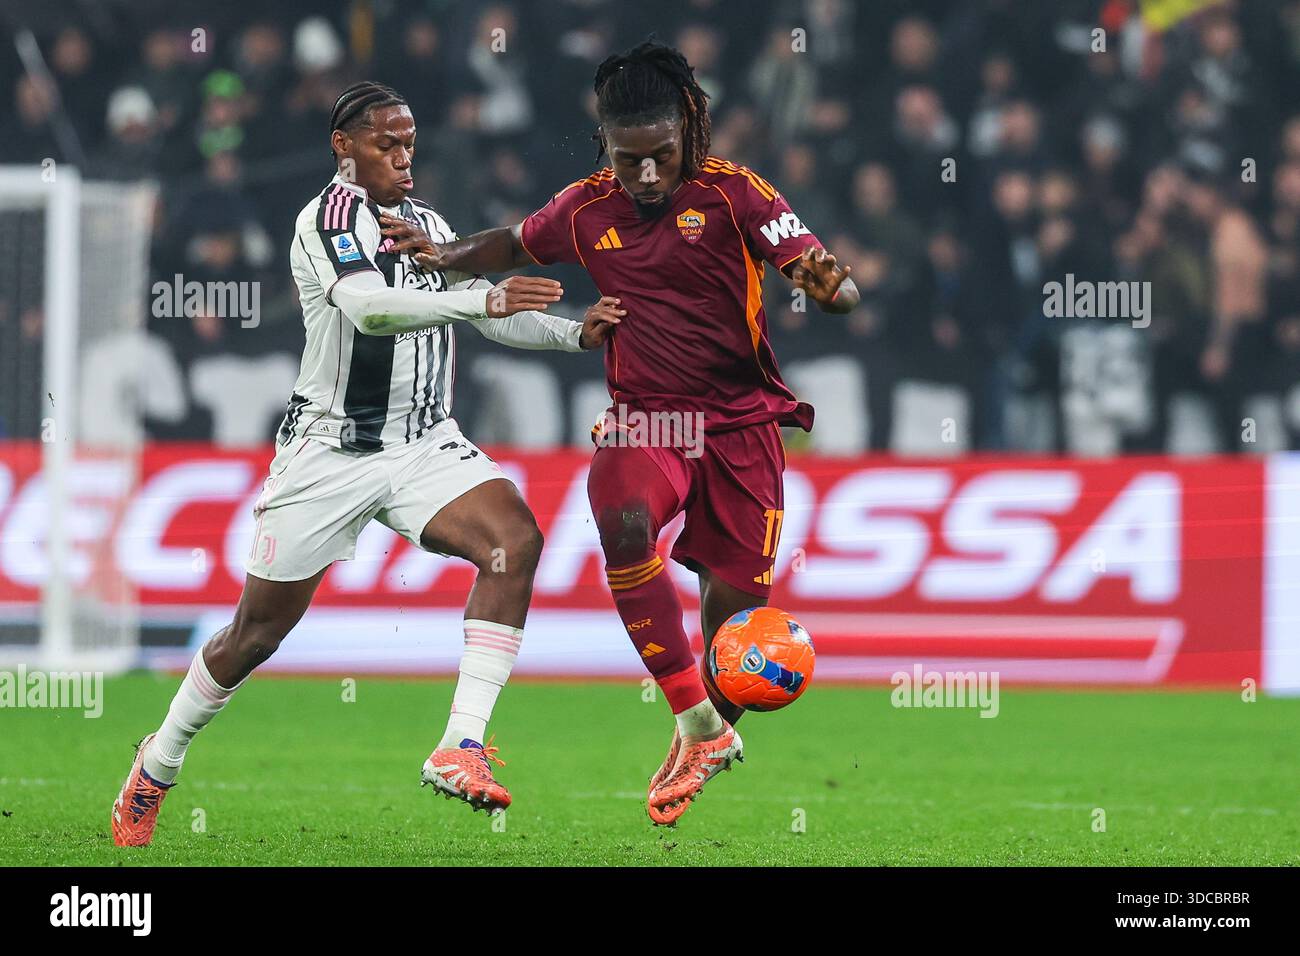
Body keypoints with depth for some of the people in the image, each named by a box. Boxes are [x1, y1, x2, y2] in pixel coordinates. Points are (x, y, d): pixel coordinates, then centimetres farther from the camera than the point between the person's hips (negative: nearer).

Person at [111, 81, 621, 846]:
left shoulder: (424, 221, 12)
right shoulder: (330, 216, -13)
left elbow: (496, 316, 18)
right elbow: (367, 306, -31)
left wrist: (578, 332, 1)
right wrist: (485, 299, -39)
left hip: (424, 444, 6)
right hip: (330, 451, -5)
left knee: (515, 539, -23)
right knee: (258, 633, 3)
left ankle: (461, 748, -27)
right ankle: (156, 769, 28)